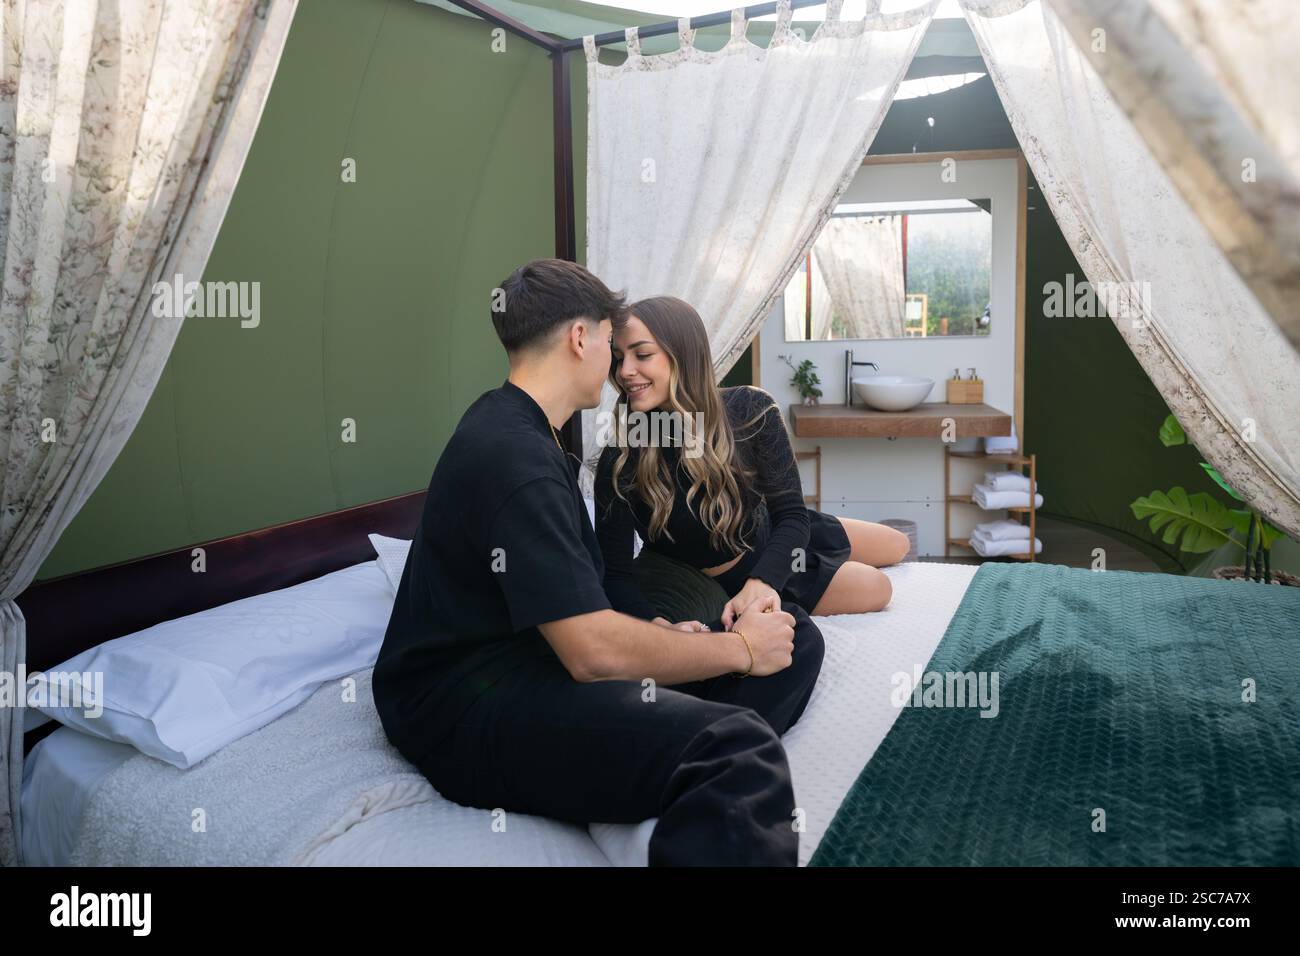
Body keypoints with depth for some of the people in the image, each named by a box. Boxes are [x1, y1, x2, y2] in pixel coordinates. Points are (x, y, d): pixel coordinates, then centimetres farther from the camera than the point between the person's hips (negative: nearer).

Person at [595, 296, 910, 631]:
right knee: (877, 588, -2)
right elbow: (615, 575, -31)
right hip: (732, 579, -3)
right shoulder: (620, 462, -33)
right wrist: (660, 625, -53)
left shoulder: (750, 410, -26)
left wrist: (761, 583, -48)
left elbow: (791, 515, -27)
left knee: (898, 546, 21)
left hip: (775, 539, 4)